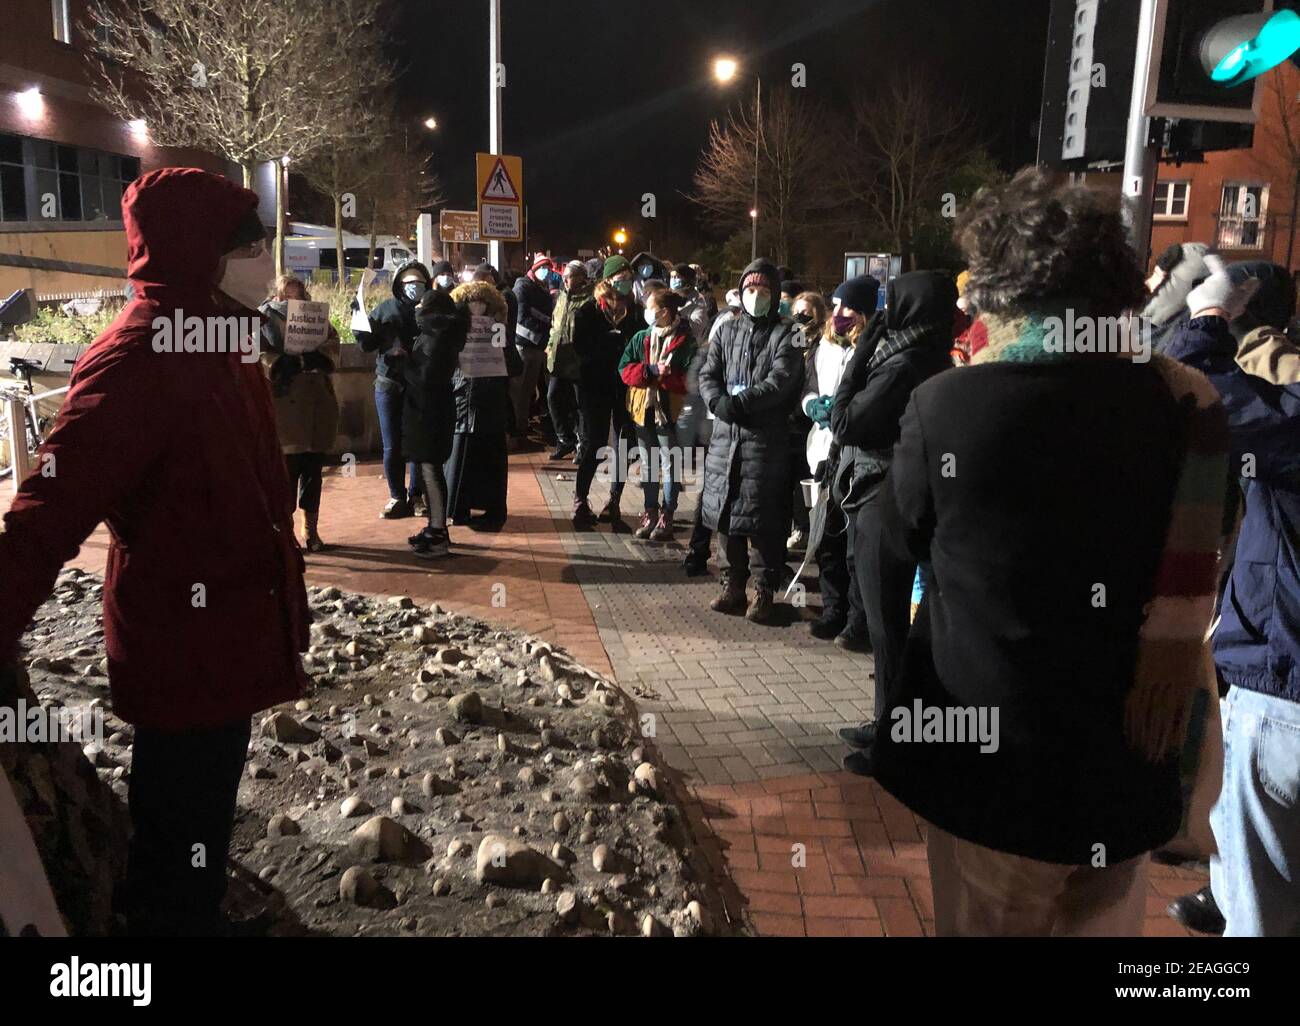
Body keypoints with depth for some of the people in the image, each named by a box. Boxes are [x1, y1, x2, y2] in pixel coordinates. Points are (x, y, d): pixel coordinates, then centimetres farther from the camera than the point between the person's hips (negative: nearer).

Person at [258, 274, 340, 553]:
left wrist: (309, 359, -15)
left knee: (313, 467, 7)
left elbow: (332, 345, 3)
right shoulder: (263, 317, 9)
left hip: (317, 404, 4)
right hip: (283, 402, -3)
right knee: (287, 467, -4)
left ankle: (310, 530, 17)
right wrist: (280, 364, -22)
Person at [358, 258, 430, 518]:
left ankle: (416, 496, 18)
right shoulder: (385, 309, 7)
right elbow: (367, 345, 7)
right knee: (392, 447, 5)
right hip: (389, 385, 1)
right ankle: (397, 497, 16)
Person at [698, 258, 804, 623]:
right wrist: (719, 402, -11)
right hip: (725, 433, 5)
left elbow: (781, 381, -12)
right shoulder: (727, 330, 17)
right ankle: (733, 584, 21)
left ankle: (764, 591, 7)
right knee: (726, 511, 9)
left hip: (766, 438, -5)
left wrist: (740, 402, -19)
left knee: (762, 516, -4)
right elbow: (707, 374, 9)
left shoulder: (785, 332, 1)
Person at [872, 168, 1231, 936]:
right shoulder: (1186, 404, -9)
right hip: (1124, 754, 3)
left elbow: (907, 536, 1)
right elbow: (1196, 563, -1)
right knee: (1103, 925, 23)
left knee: (987, 922, 18)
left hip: (990, 748, -2)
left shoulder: (946, 403, -16)